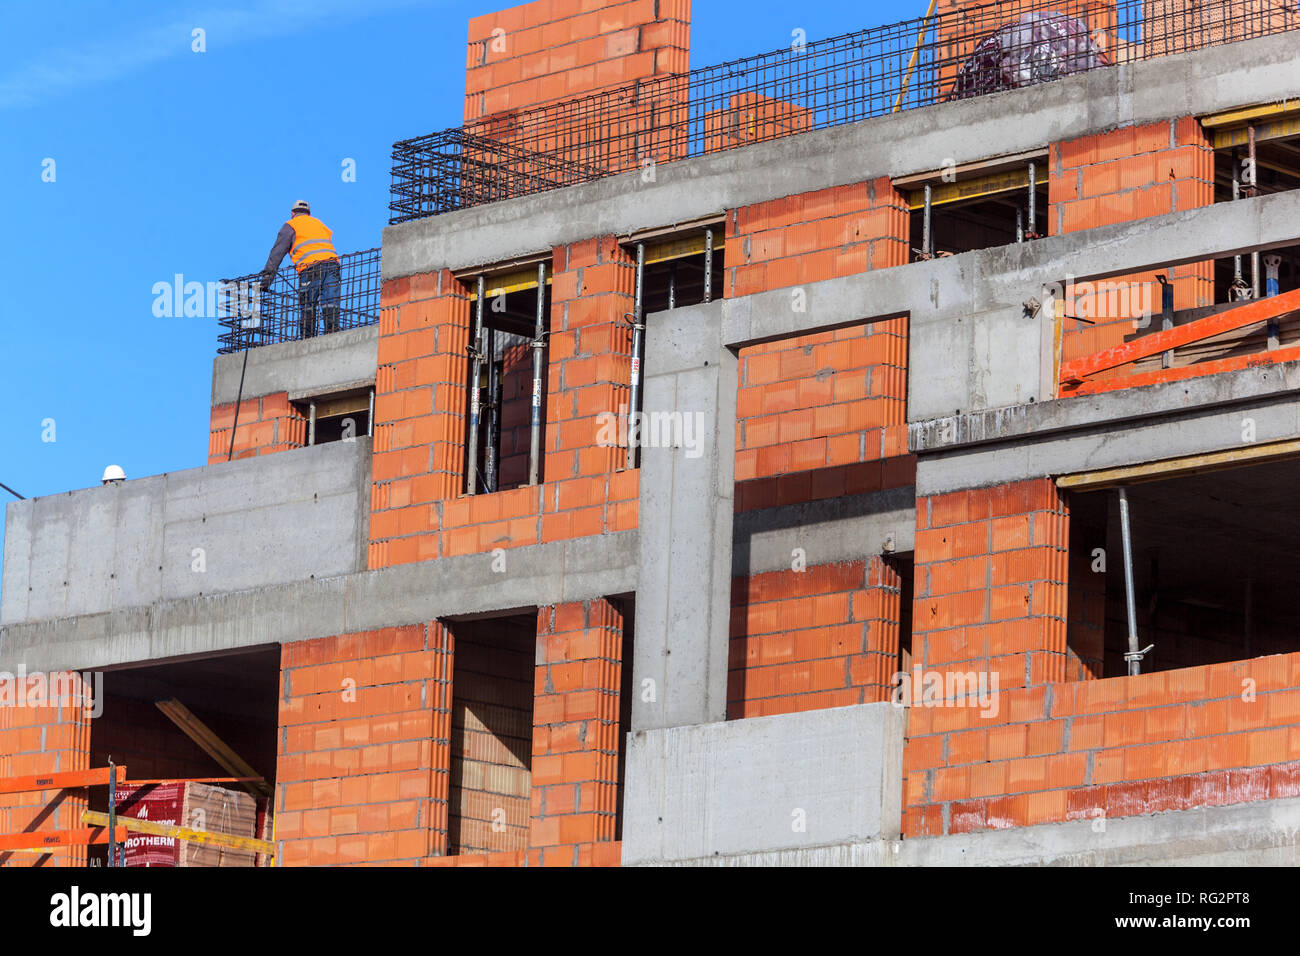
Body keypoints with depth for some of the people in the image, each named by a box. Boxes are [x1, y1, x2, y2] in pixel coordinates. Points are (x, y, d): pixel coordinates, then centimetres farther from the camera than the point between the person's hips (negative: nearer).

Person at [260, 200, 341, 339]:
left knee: (307, 307, 0)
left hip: (310, 267, -4)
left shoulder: (291, 226, 15)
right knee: (330, 304, -4)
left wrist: (268, 274, 6)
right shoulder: (319, 224, 32)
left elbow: (277, 252, 9)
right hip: (332, 263, 4)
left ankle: (307, 339, -6)